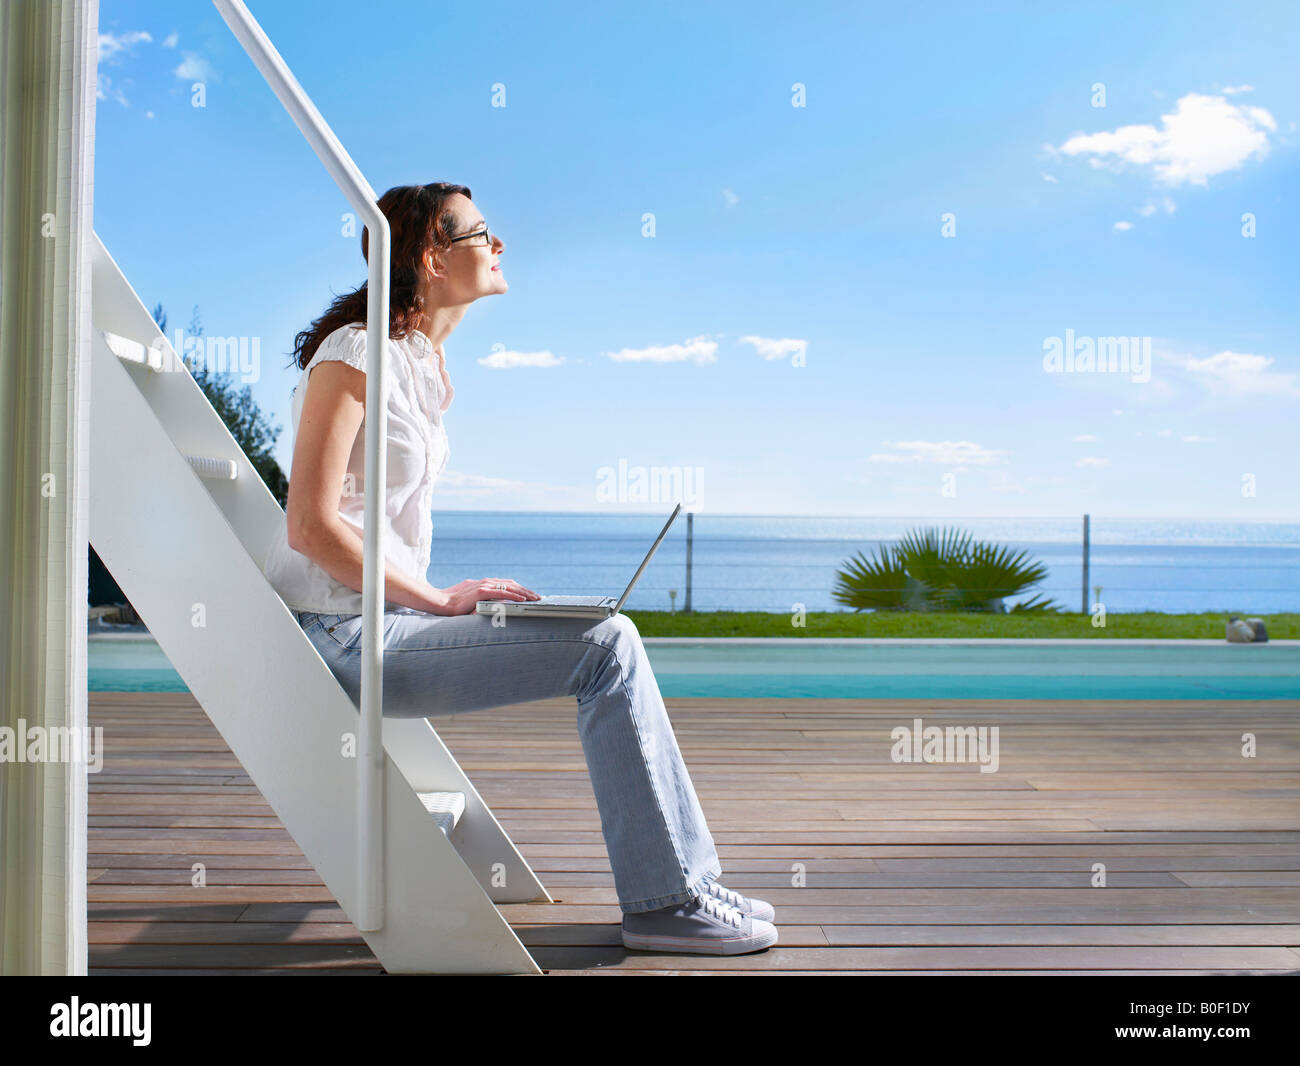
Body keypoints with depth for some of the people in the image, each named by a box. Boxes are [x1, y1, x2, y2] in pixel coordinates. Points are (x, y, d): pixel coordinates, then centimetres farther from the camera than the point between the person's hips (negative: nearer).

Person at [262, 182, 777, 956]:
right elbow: (311, 526, -20)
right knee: (608, 647, -16)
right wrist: (442, 601, -17)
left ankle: (683, 876, 7)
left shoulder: (426, 363, 15)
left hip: (389, 614, 9)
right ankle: (665, 901, -7)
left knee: (609, 638, 3)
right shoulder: (356, 350, -12)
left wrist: (451, 597, 5)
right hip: (346, 635, -9)